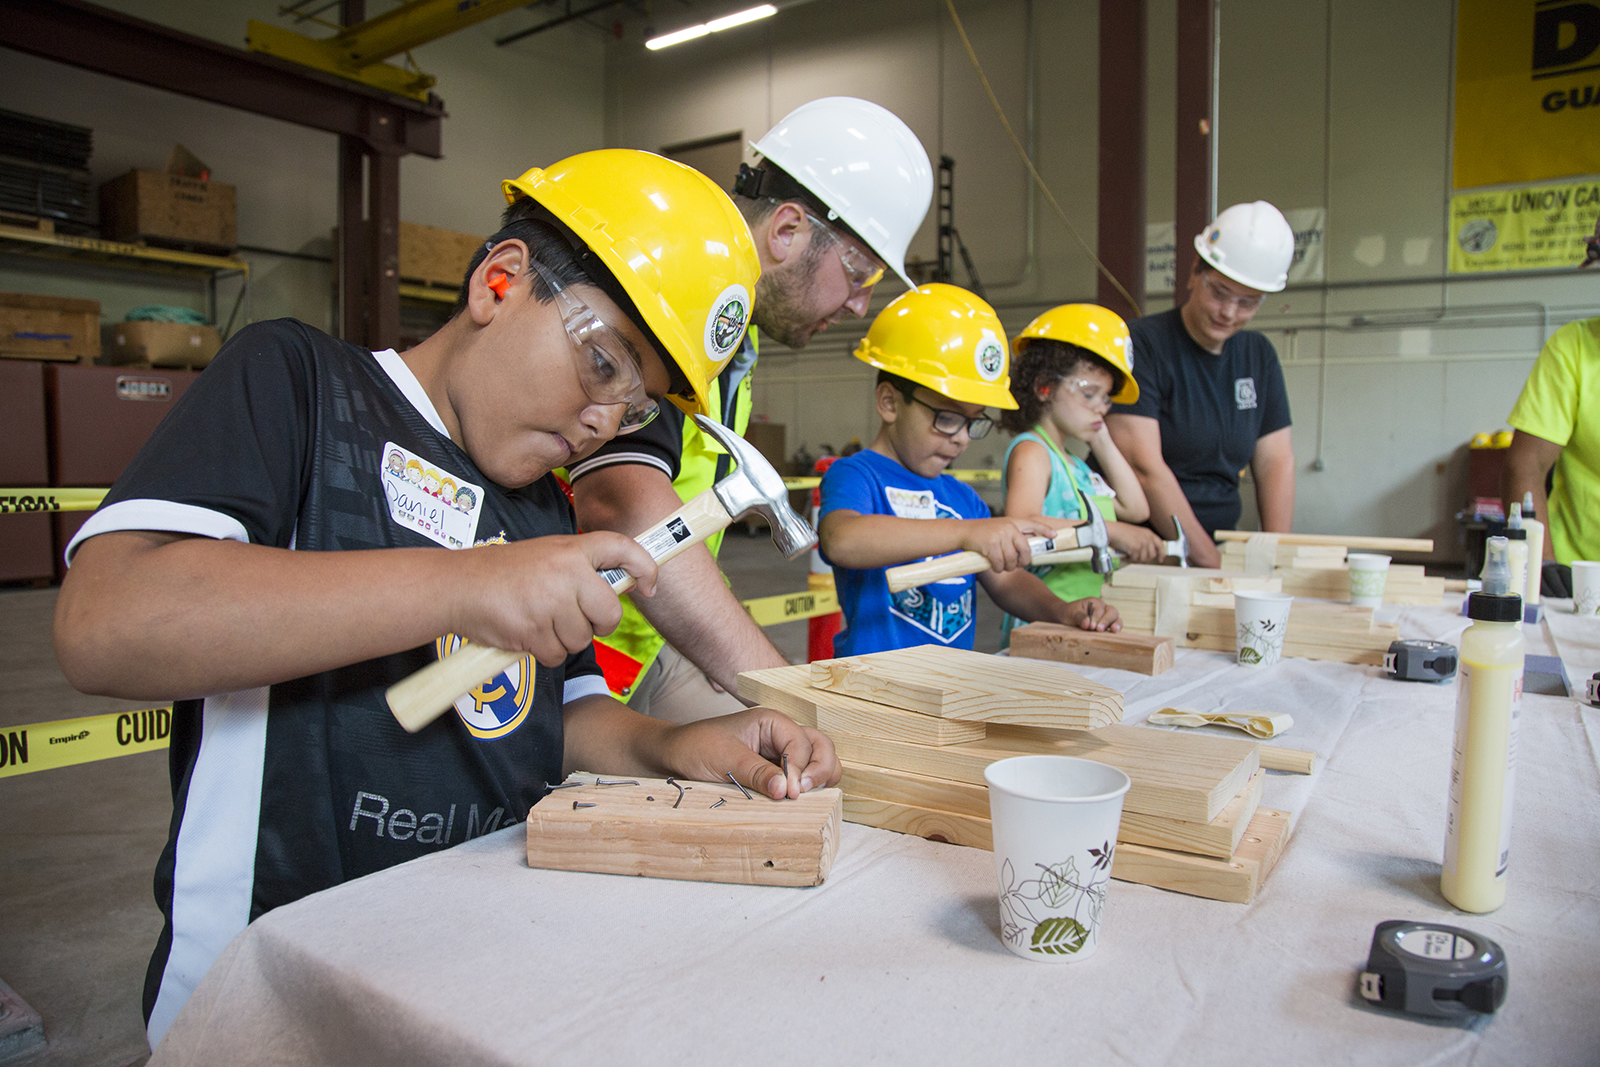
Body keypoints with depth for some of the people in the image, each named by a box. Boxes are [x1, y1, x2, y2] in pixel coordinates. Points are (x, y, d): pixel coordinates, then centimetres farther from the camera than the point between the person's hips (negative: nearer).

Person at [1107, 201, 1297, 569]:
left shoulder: (1259, 356, 14)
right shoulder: (1141, 344, -8)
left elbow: (1276, 461, 10)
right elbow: (1143, 466, -16)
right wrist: (1212, 561, -16)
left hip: (1221, 544, 6)